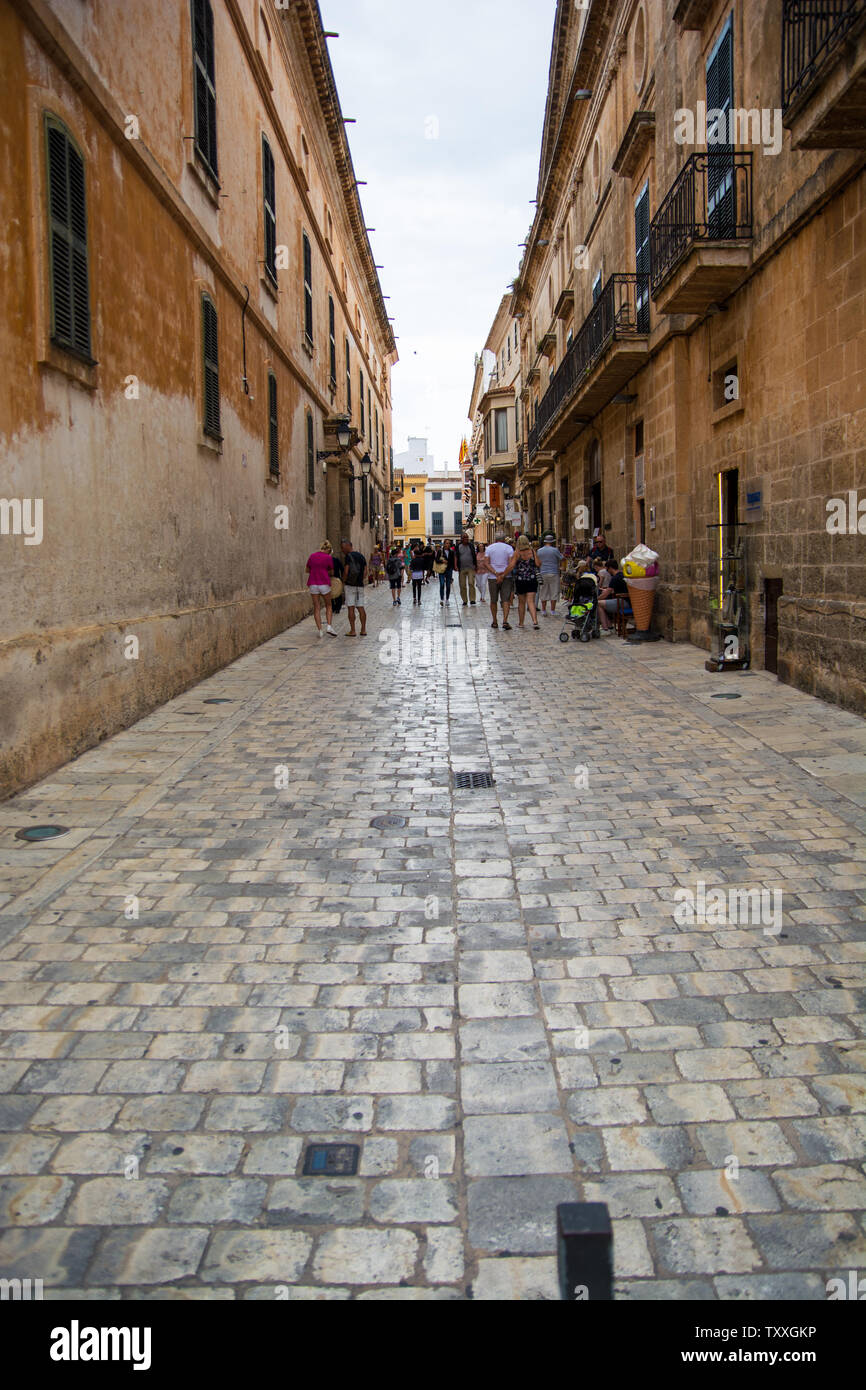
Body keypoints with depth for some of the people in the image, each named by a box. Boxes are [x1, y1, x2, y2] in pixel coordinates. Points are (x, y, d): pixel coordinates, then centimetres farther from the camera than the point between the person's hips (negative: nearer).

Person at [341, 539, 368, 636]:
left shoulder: (348, 556, -9)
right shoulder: (361, 556, 13)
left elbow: (346, 572, -14)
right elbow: (365, 572, 11)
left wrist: (343, 581, 1)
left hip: (350, 585, -7)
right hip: (360, 585, 7)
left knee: (351, 608, -4)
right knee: (361, 607, 8)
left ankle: (352, 631, -5)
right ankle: (363, 630, 7)